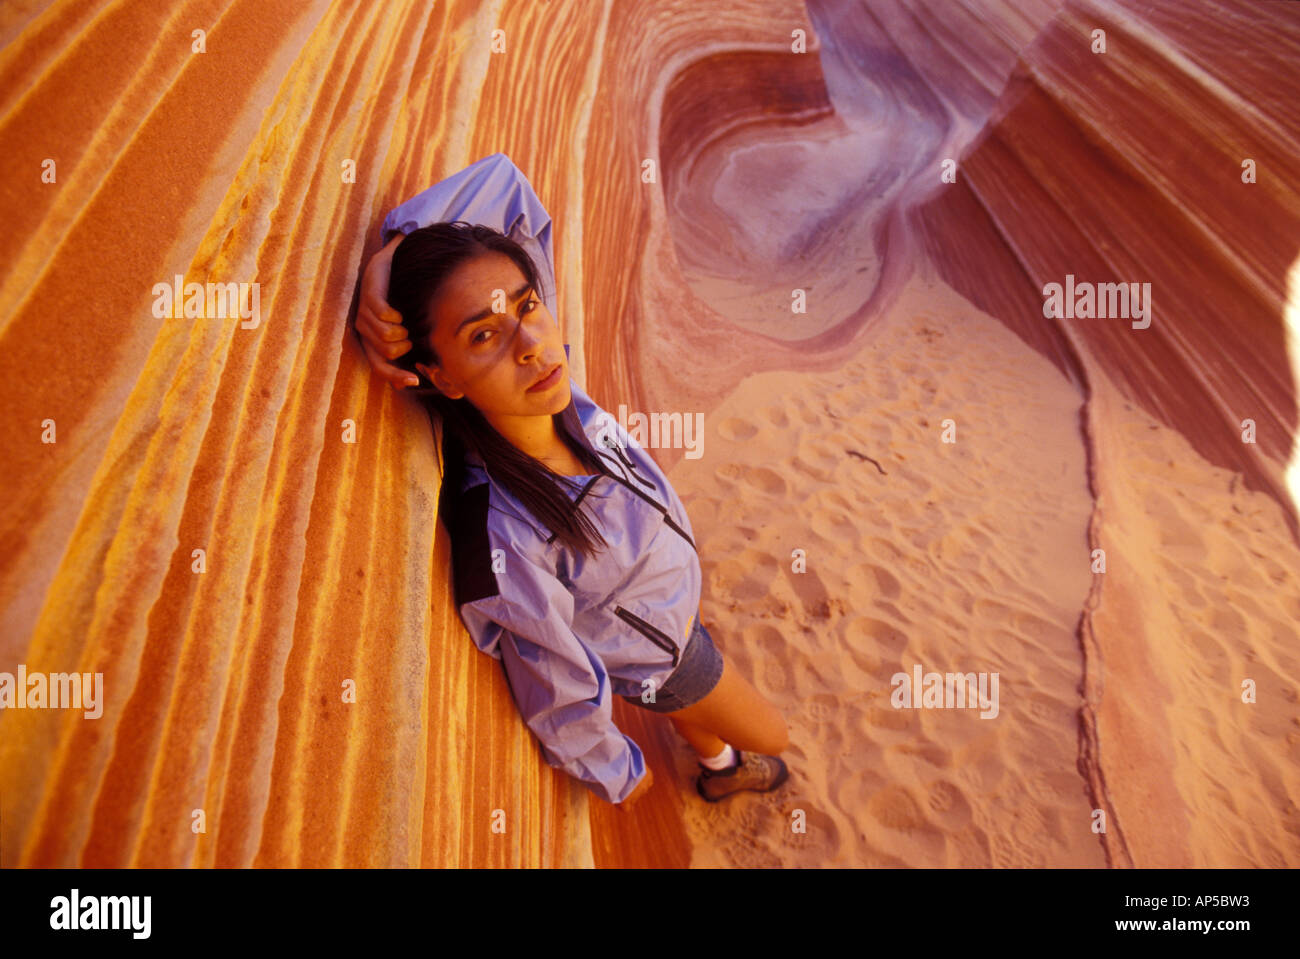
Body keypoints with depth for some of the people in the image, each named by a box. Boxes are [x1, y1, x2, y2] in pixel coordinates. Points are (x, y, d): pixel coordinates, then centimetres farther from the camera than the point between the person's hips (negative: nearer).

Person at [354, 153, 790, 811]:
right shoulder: (503, 547, -44)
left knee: (700, 718, 37)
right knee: (770, 735, 23)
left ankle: (720, 769, 70)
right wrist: (617, 775, -7)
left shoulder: (546, 374, -27)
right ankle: (726, 761, 58)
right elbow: (562, 698, -26)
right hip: (660, 658, -6)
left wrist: (388, 260, -39)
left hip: (676, 600, 6)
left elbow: (503, 179, -24)